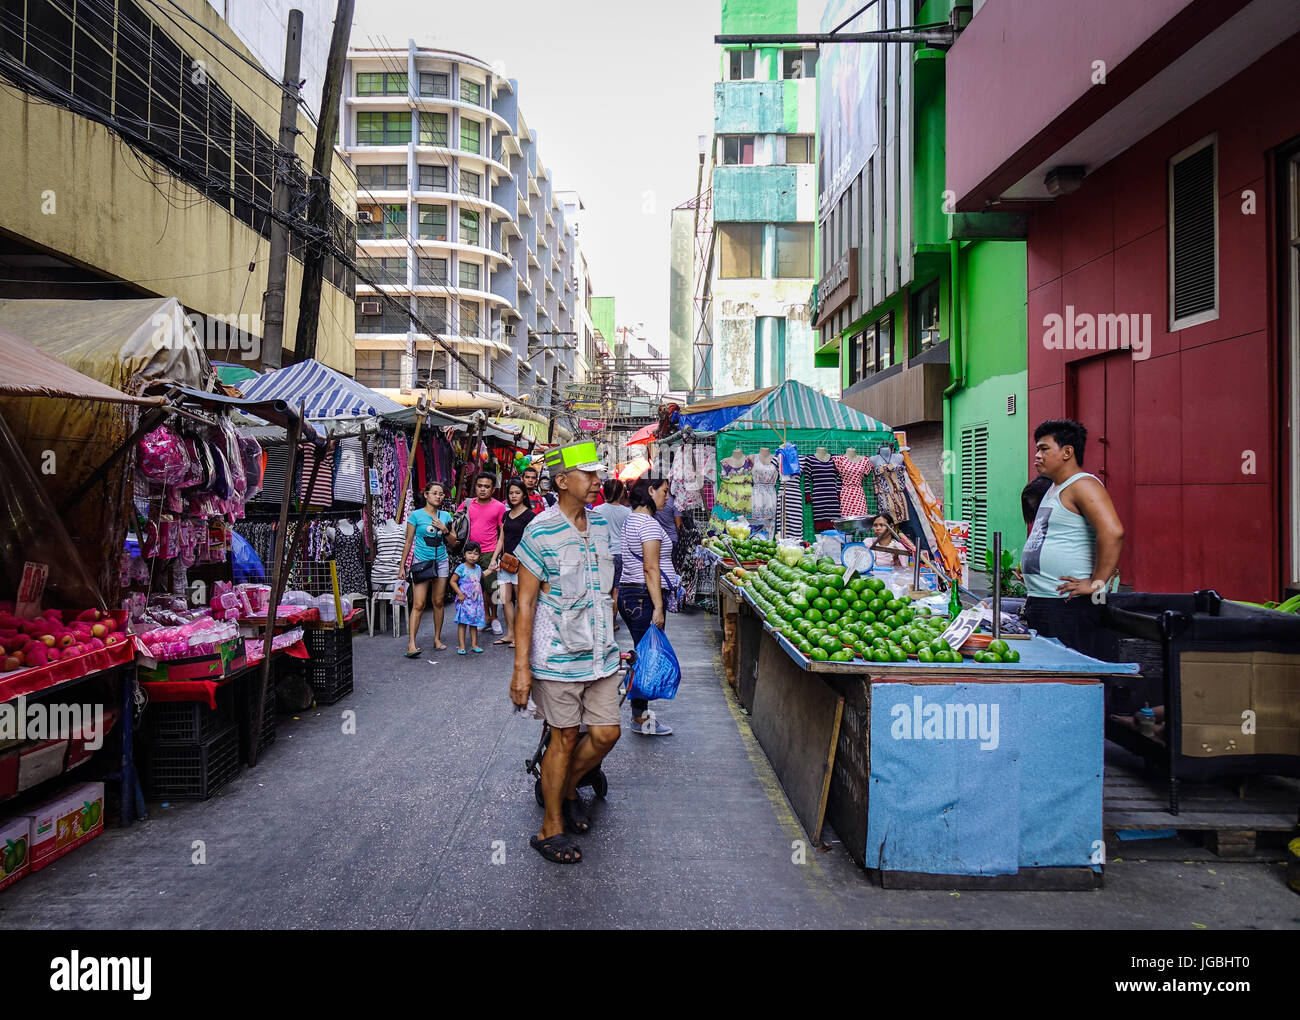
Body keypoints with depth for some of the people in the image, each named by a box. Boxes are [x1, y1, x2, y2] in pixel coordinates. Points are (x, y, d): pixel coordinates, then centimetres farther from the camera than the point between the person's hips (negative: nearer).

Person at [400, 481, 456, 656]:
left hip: (441, 561, 4)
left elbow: (453, 542, 10)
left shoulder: (445, 516, 7)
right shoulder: (416, 515, -3)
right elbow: (408, 542, 1)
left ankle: (437, 639, 20)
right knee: (418, 604, -10)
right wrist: (402, 565, 0)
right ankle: (411, 643, -13)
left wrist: (444, 529, -8)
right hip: (421, 562, -4)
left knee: (438, 602, 8)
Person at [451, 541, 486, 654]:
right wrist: (460, 594, -14)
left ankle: (474, 645, 16)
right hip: (464, 600, -5)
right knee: (462, 622, -3)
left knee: (474, 623, 9)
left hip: (476, 600, 5)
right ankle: (461, 646, -1)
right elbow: (453, 581, -8)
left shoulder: (478, 568, 9)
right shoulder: (461, 568, -9)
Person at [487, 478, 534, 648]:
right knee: (504, 599, 5)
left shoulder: (529, 515, -4)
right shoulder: (506, 515, 16)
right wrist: (494, 559, 8)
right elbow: (502, 539, 18)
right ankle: (510, 634, 13)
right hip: (504, 561, 7)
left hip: (519, 562, -7)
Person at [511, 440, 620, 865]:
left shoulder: (601, 524, 6)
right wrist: (521, 668, -14)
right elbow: (525, 603, -12)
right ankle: (551, 828, 21)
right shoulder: (540, 532, -13)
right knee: (565, 738, 4)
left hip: (601, 655, 6)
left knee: (606, 733, 8)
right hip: (558, 656, -6)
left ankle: (566, 787, 36)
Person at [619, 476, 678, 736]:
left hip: (628, 592, 10)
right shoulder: (649, 523, -15)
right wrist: (658, 607, -20)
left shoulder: (631, 519, 16)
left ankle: (640, 712, 19)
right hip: (645, 597, -10)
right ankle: (641, 719, 4)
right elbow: (651, 569, -19)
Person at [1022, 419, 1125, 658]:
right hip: (1040, 602, 10)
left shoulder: (1082, 485, -12)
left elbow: (1112, 532, -25)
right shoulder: (1054, 489, 20)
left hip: (1068, 606, -10)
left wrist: (1096, 583, -22)